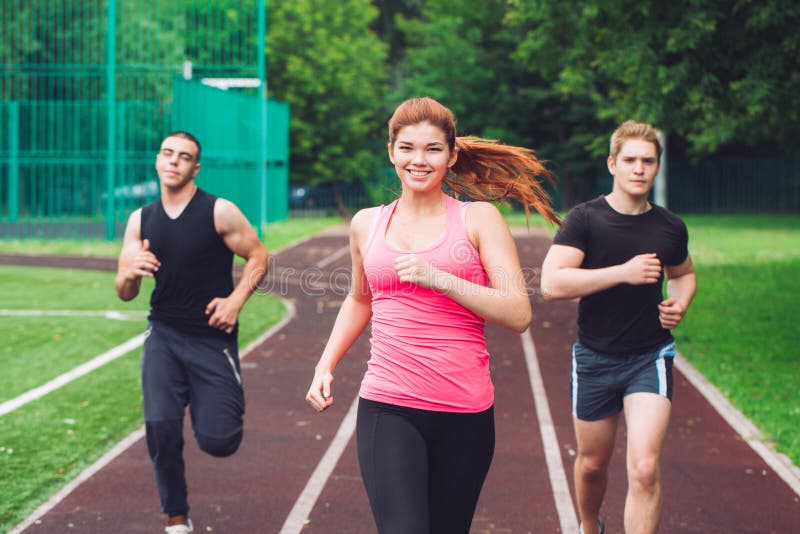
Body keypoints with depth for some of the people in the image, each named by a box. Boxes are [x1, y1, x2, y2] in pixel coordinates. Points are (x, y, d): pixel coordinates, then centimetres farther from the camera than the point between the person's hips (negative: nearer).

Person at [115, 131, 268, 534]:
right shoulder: (141, 221, 5)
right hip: (164, 335, 3)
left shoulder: (219, 213, -7)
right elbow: (125, 293, 7)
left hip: (213, 338, -2)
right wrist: (131, 273, -17)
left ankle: (220, 405, 34)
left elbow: (258, 257, -1)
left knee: (218, 441, -5)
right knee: (160, 427, -14)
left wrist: (236, 300, -16)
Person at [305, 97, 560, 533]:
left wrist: (439, 278, -16)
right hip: (388, 410, 1)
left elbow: (519, 315, -7)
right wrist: (325, 366, 19)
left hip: (464, 412, -1)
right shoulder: (366, 224, 11)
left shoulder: (479, 218, 2)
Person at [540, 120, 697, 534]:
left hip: (650, 359, 1)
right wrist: (623, 272, -24)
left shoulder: (670, 228, 2)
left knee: (644, 469, -15)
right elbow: (551, 284, -22)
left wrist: (680, 303, 1)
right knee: (592, 463, 16)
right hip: (595, 358, 0)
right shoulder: (585, 219, -9)